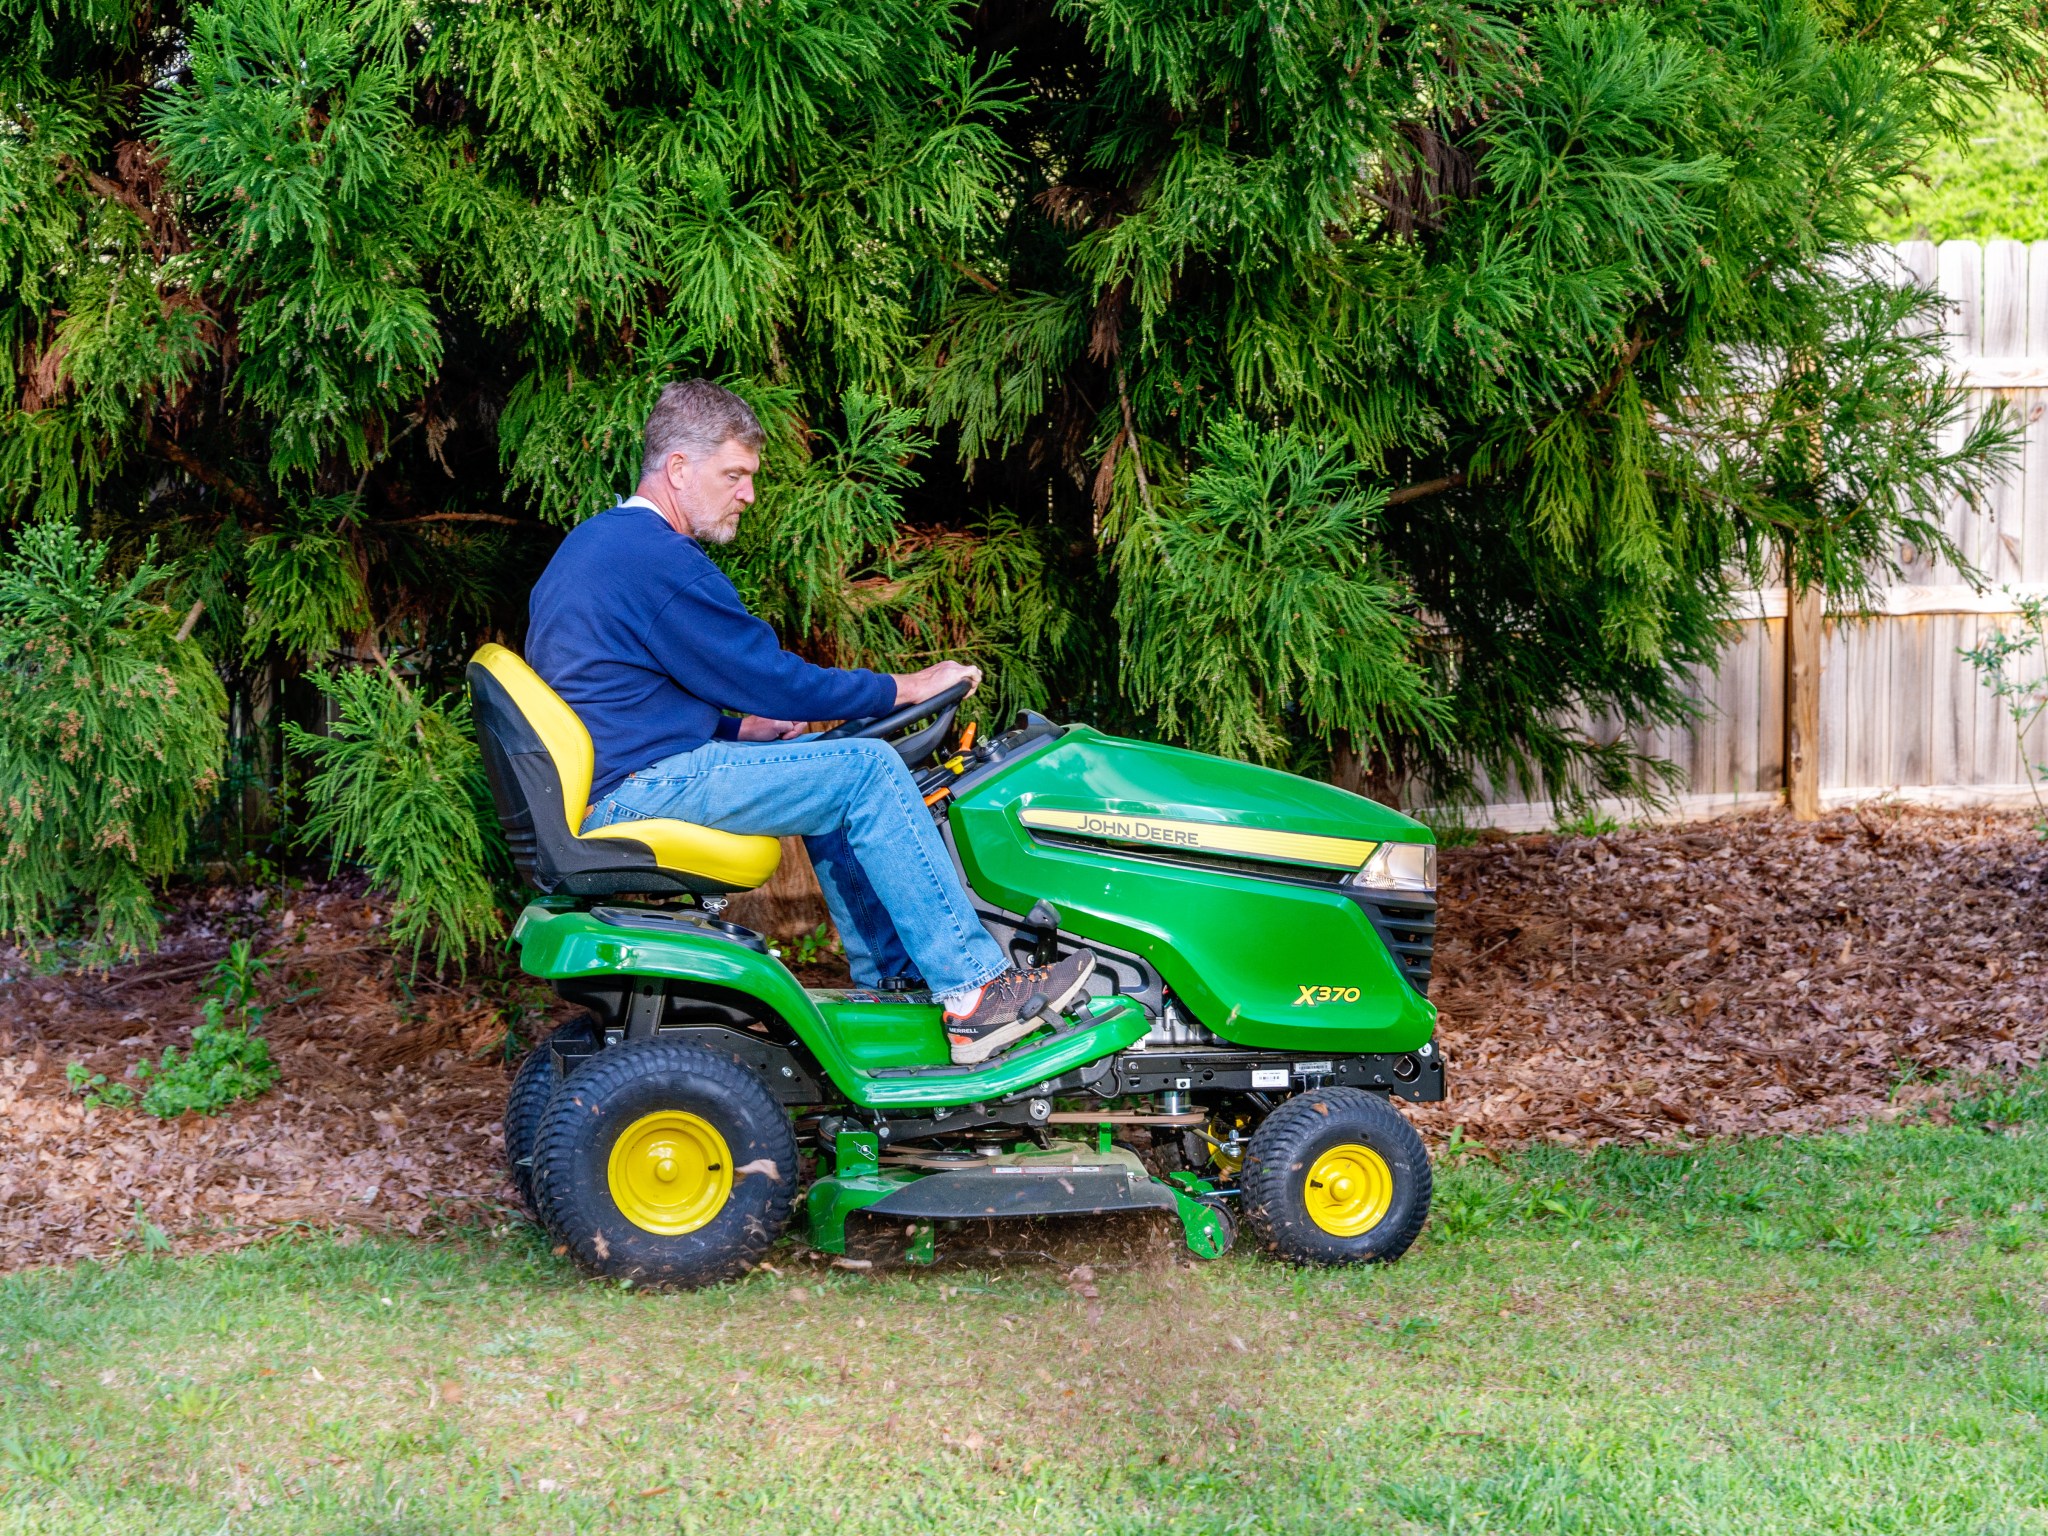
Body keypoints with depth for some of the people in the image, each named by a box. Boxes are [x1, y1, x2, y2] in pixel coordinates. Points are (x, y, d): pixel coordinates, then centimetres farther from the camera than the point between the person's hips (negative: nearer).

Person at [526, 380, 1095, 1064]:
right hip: (646, 789, -11)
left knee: (829, 770, 21)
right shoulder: (658, 559, -17)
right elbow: (773, 679, -14)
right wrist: (904, 687, -3)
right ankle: (974, 994, -13)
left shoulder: (589, 544, 18)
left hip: (604, 787, 11)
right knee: (865, 770, -13)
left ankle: (890, 982, 19)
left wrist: (739, 729, 14)